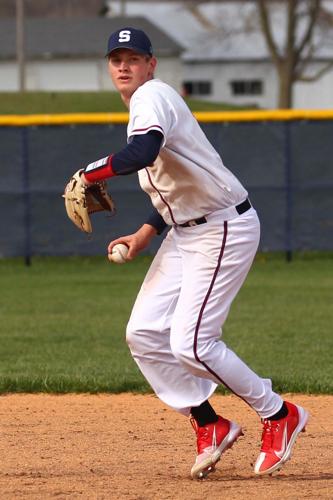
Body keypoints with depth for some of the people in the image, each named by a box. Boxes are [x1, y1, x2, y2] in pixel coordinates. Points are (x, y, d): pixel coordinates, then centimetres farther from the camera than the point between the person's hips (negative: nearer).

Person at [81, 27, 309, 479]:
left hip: (224, 229, -10)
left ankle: (279, 415, 2)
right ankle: (209, 426, 13)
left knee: (191, 344, -14)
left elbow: (143, 154, -37)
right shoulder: (140, 109, 16)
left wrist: (90, 173, -23)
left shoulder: (153, 96, -16)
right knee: (144, 333, 3)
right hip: (185, 232, 10)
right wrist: (145, 234, 12)